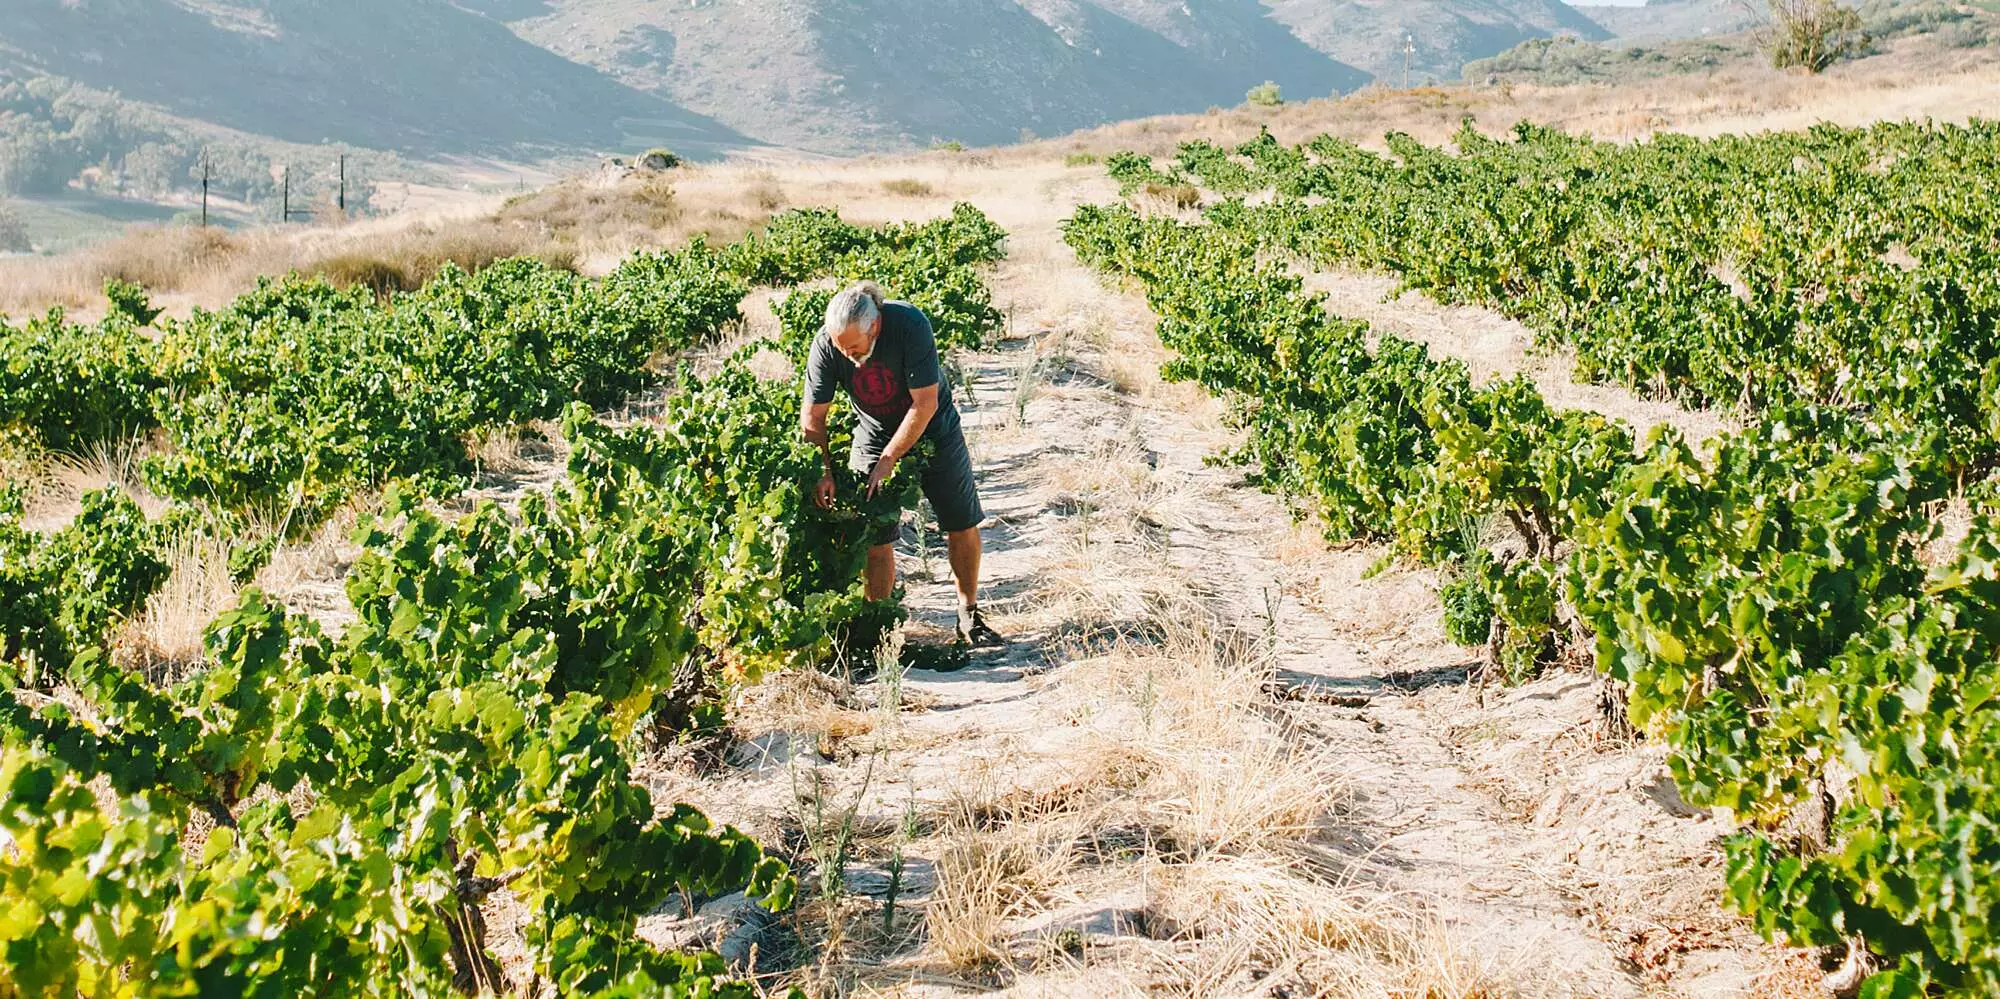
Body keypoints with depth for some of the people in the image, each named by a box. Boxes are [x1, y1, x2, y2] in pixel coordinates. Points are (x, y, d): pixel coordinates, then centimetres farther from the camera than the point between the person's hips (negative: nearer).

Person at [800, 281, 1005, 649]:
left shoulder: (910, 325, -32)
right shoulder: (825, 345, -24)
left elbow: (925, 405, -27)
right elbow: (812, 417, -14)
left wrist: (888, 460, -24)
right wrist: (823, 472, -23)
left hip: (933, 429, -1)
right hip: (874, 435, 1)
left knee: (962, 525, 3)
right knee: (874, 538, -6)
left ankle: (969, 617, 19)